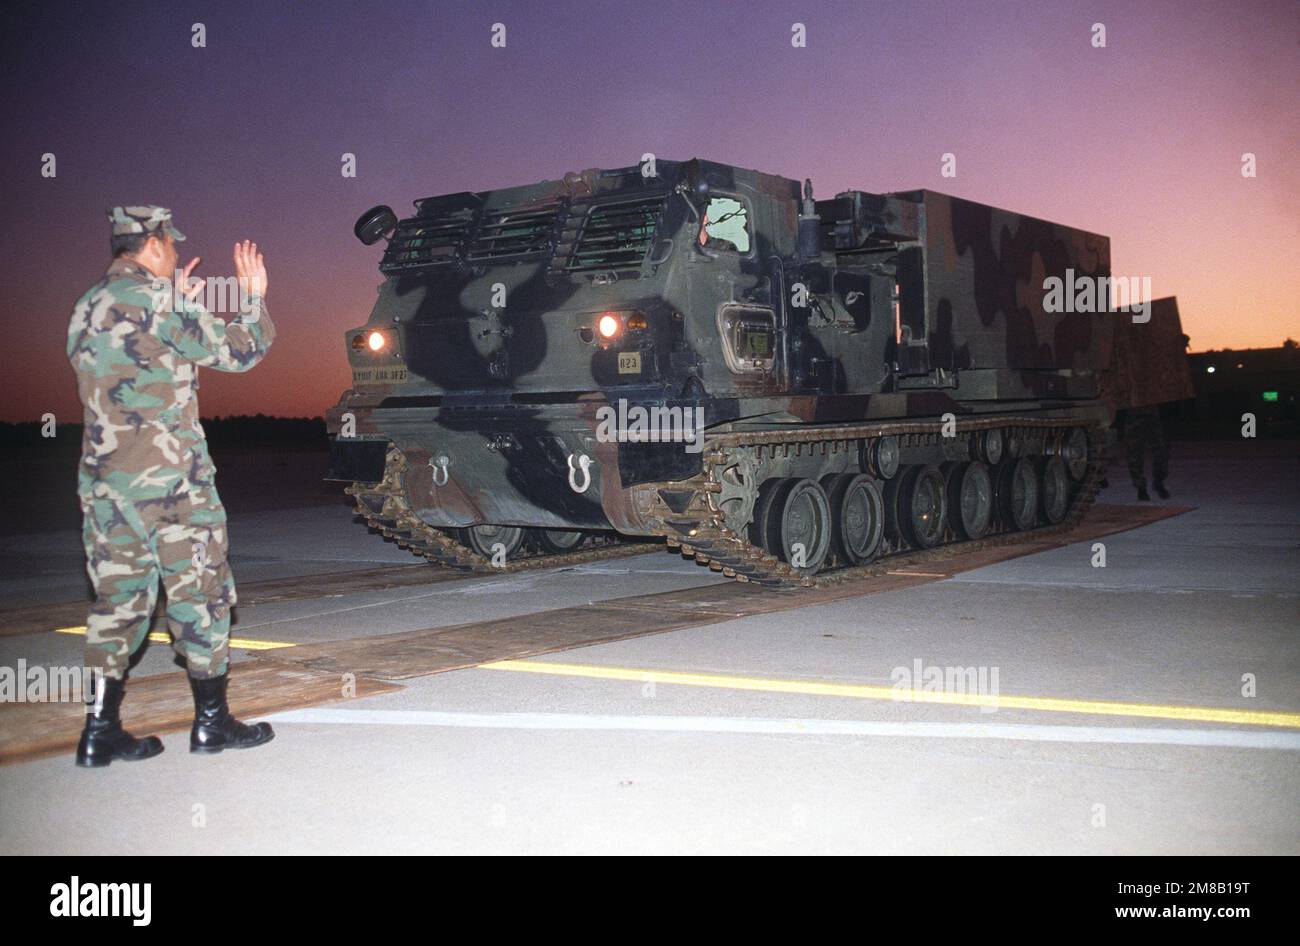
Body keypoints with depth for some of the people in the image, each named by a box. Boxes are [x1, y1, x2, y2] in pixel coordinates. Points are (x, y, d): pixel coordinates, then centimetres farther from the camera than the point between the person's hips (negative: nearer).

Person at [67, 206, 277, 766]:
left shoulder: (87, 307, 13)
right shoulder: (155, 300, -11)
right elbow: (240, 351, -6)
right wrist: (254, 296, 10)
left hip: (102, 481, 8)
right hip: (169, 479, -7)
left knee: (117, 599, 11)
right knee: (200, 594, 3)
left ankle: (101, 730, 10)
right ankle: (211, 721, 10)